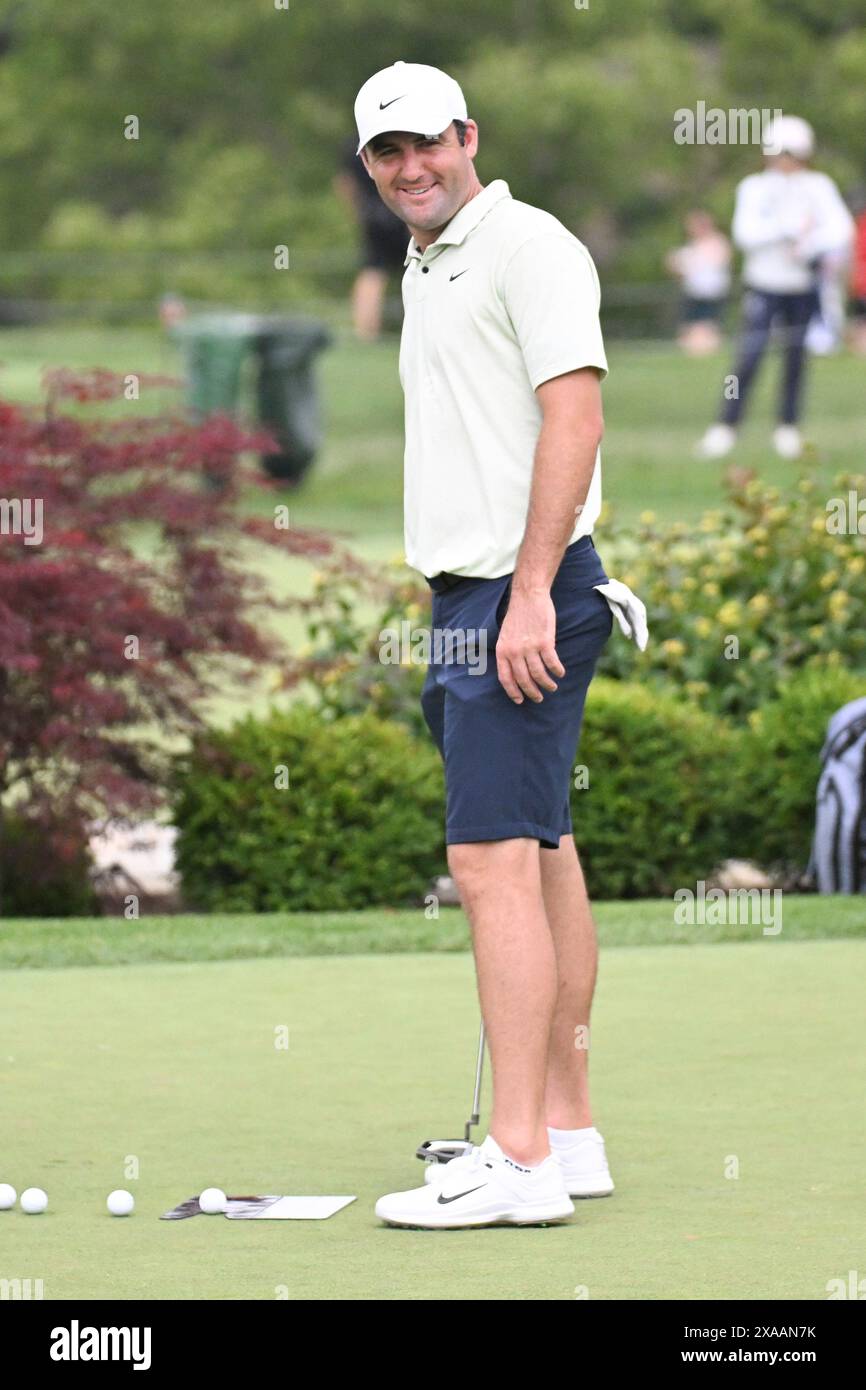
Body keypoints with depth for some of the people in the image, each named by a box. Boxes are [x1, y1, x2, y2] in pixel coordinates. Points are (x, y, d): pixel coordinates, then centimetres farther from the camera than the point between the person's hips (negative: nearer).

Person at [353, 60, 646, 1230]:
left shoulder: (526, 246, -9)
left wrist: (530, 596, -23)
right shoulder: (427, 274, 20)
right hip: (470, 601, 10)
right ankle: (568, 1133, 14)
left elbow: (573, 417, -18)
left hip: (526, 594, -10)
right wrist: (456, 611, 17)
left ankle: (519, 1161, -17)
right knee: (541, 859, 11)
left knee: (494, 862, -15)